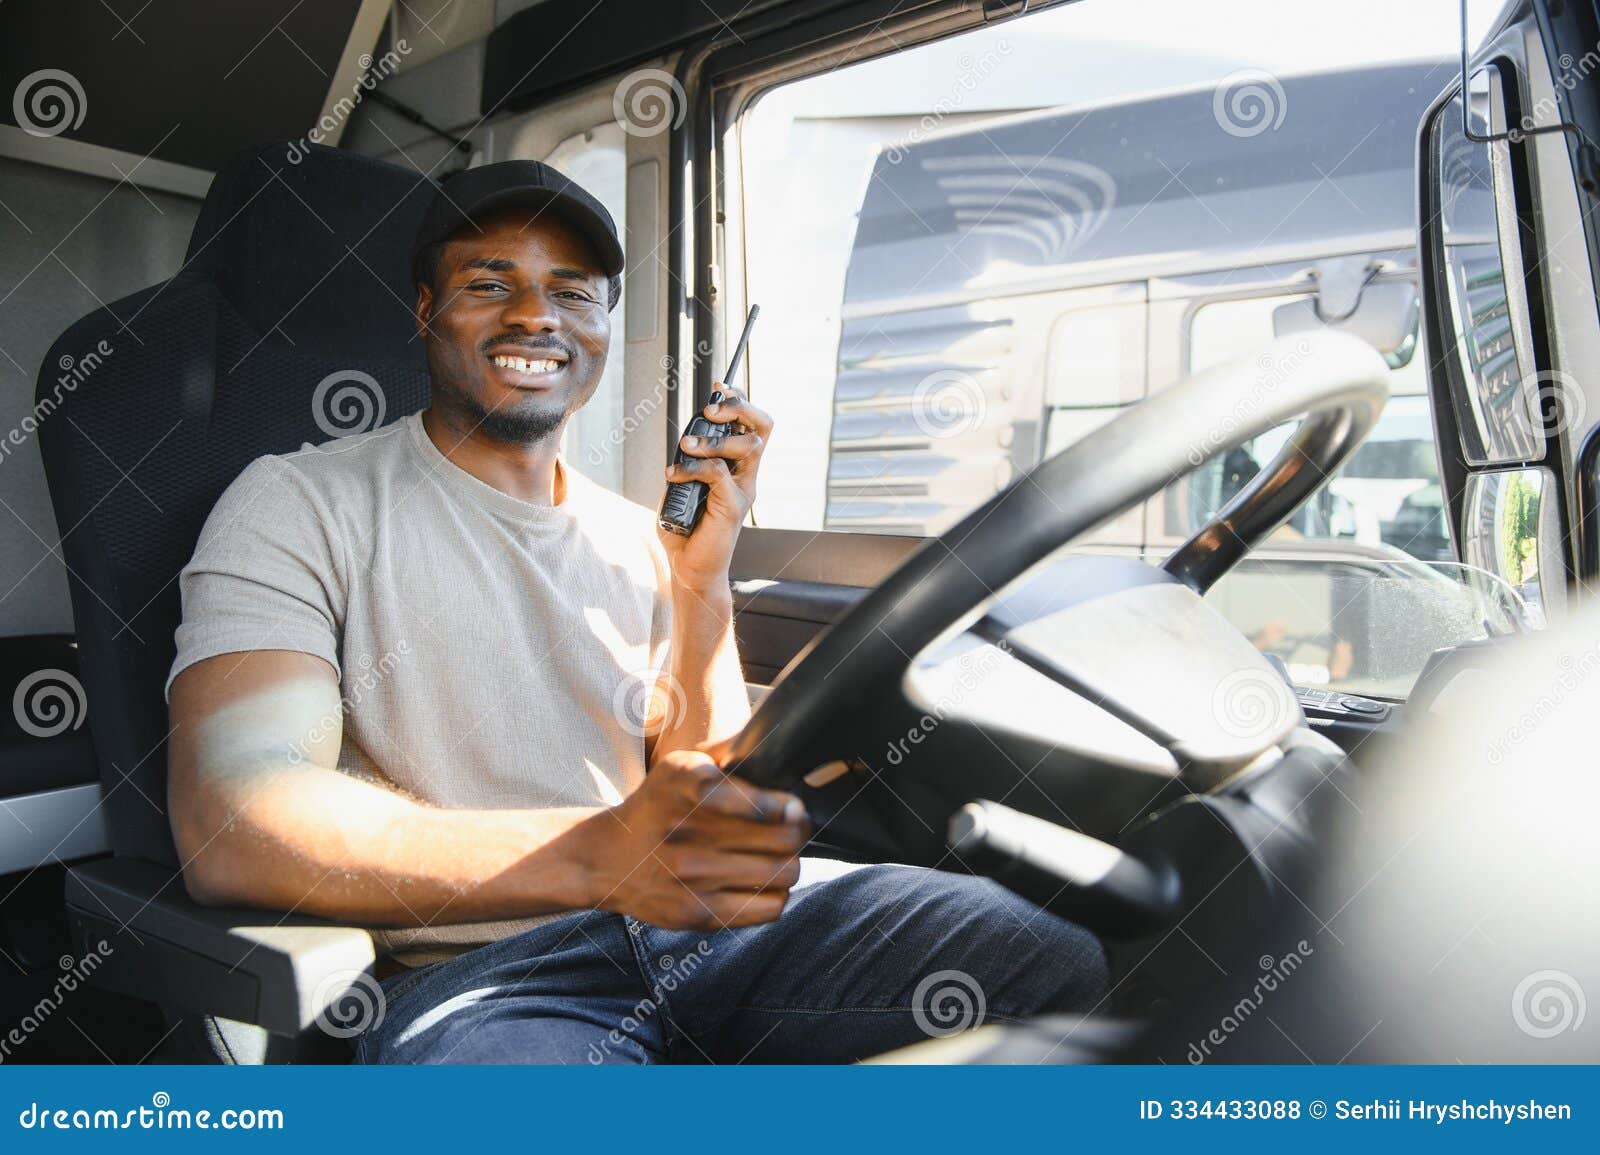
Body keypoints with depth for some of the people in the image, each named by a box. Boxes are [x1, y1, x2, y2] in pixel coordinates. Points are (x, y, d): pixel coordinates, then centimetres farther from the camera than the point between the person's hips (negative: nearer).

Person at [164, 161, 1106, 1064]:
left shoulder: (641, 540, 13)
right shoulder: (300, 505, 0)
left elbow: (718, 816, 9)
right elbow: (231, 830, -16)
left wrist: (701, 585, -4)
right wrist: (597, 853, -28)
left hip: (687, 934, 5)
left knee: (1044, 956, -15)